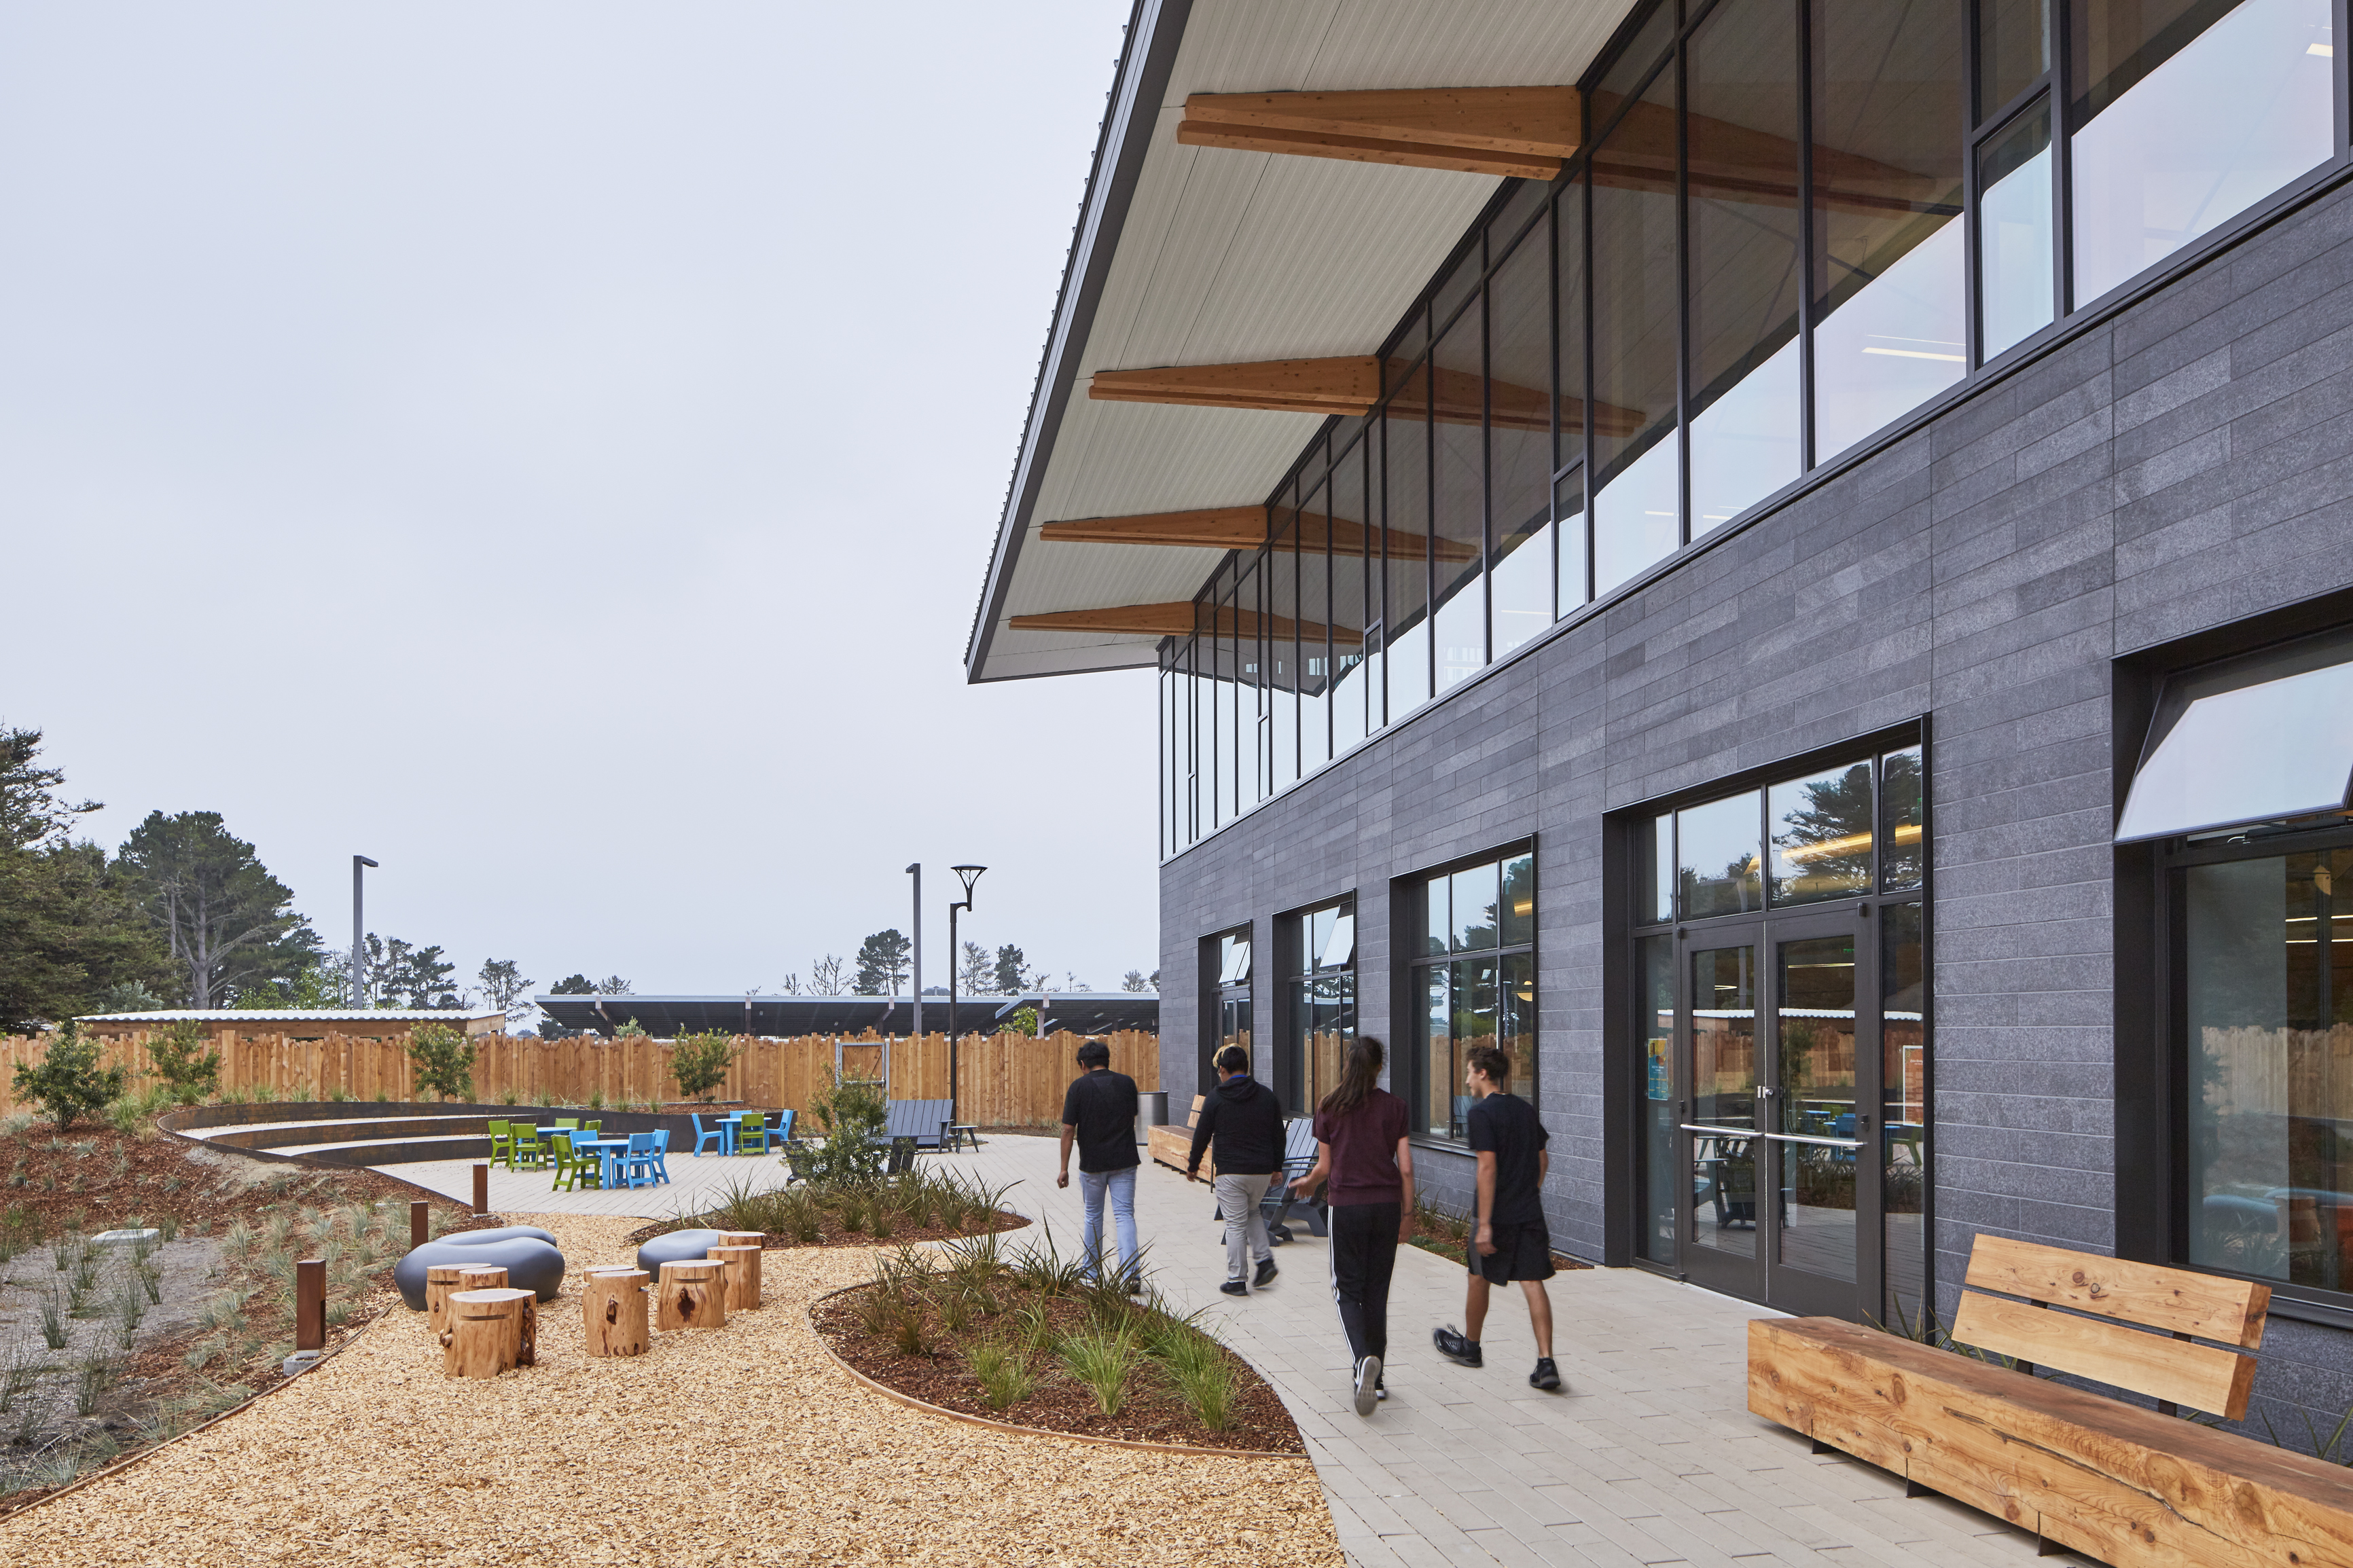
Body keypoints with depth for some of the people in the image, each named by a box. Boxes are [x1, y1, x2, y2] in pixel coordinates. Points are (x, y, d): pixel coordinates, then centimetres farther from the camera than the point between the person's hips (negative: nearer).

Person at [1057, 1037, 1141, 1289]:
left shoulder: (1079, 1087, -7)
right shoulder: (1127, 1083, 2)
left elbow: (1068, 1130, -8)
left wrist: (1064, 1168, -3)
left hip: (1092, 1164, -1)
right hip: (1124, 1161, 1)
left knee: (1093, 1216, 15)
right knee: (1124, 1215, 1)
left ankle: (1091, 1274, 24)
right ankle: (1130, 1273, -13)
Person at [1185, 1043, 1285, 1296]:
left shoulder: (1216, 1097, -5)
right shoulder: (1267, 1096, 6)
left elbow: (1202, 1135, 0)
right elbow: (1278, 1135, 11)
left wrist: (1193, 1166, 13)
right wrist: (1277, 1167, 22)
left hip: (1231, 1173, -4)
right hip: (1262, 1171, 4)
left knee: (1235, 1225, 1)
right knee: (1252, 1212, 26)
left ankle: (1235, 1280, 4)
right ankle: (1265, 1260, 11)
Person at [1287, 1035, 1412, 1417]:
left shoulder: (1330, 1107, -2)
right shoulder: (1394, 1106, 0)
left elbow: (1325, 1167, 3)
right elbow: (1405, 1168, -1)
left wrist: (1307, 1183, 25)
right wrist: (1408, 1214, 9)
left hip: (1347, 1205, -1)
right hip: (1387, 1206, 2)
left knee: (1348, 1290, 6)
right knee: (1377, 1292, 12)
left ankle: (1363, 1359, -20)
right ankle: (1375, 1378, 17)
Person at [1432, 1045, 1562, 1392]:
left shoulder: (1482, 1112, -13)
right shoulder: (1526, 1109, 9)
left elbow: (1488, 1167, -19)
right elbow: (1543, 1160, 16)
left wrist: (1484, 1224, -18)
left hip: (1497, 1214, -5)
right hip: (1530, 1213, 5)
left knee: (1479, 1278, 15)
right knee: (1533, 1283, 1)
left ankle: (1470, 1346, 33)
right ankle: (1546, 1363, -8)